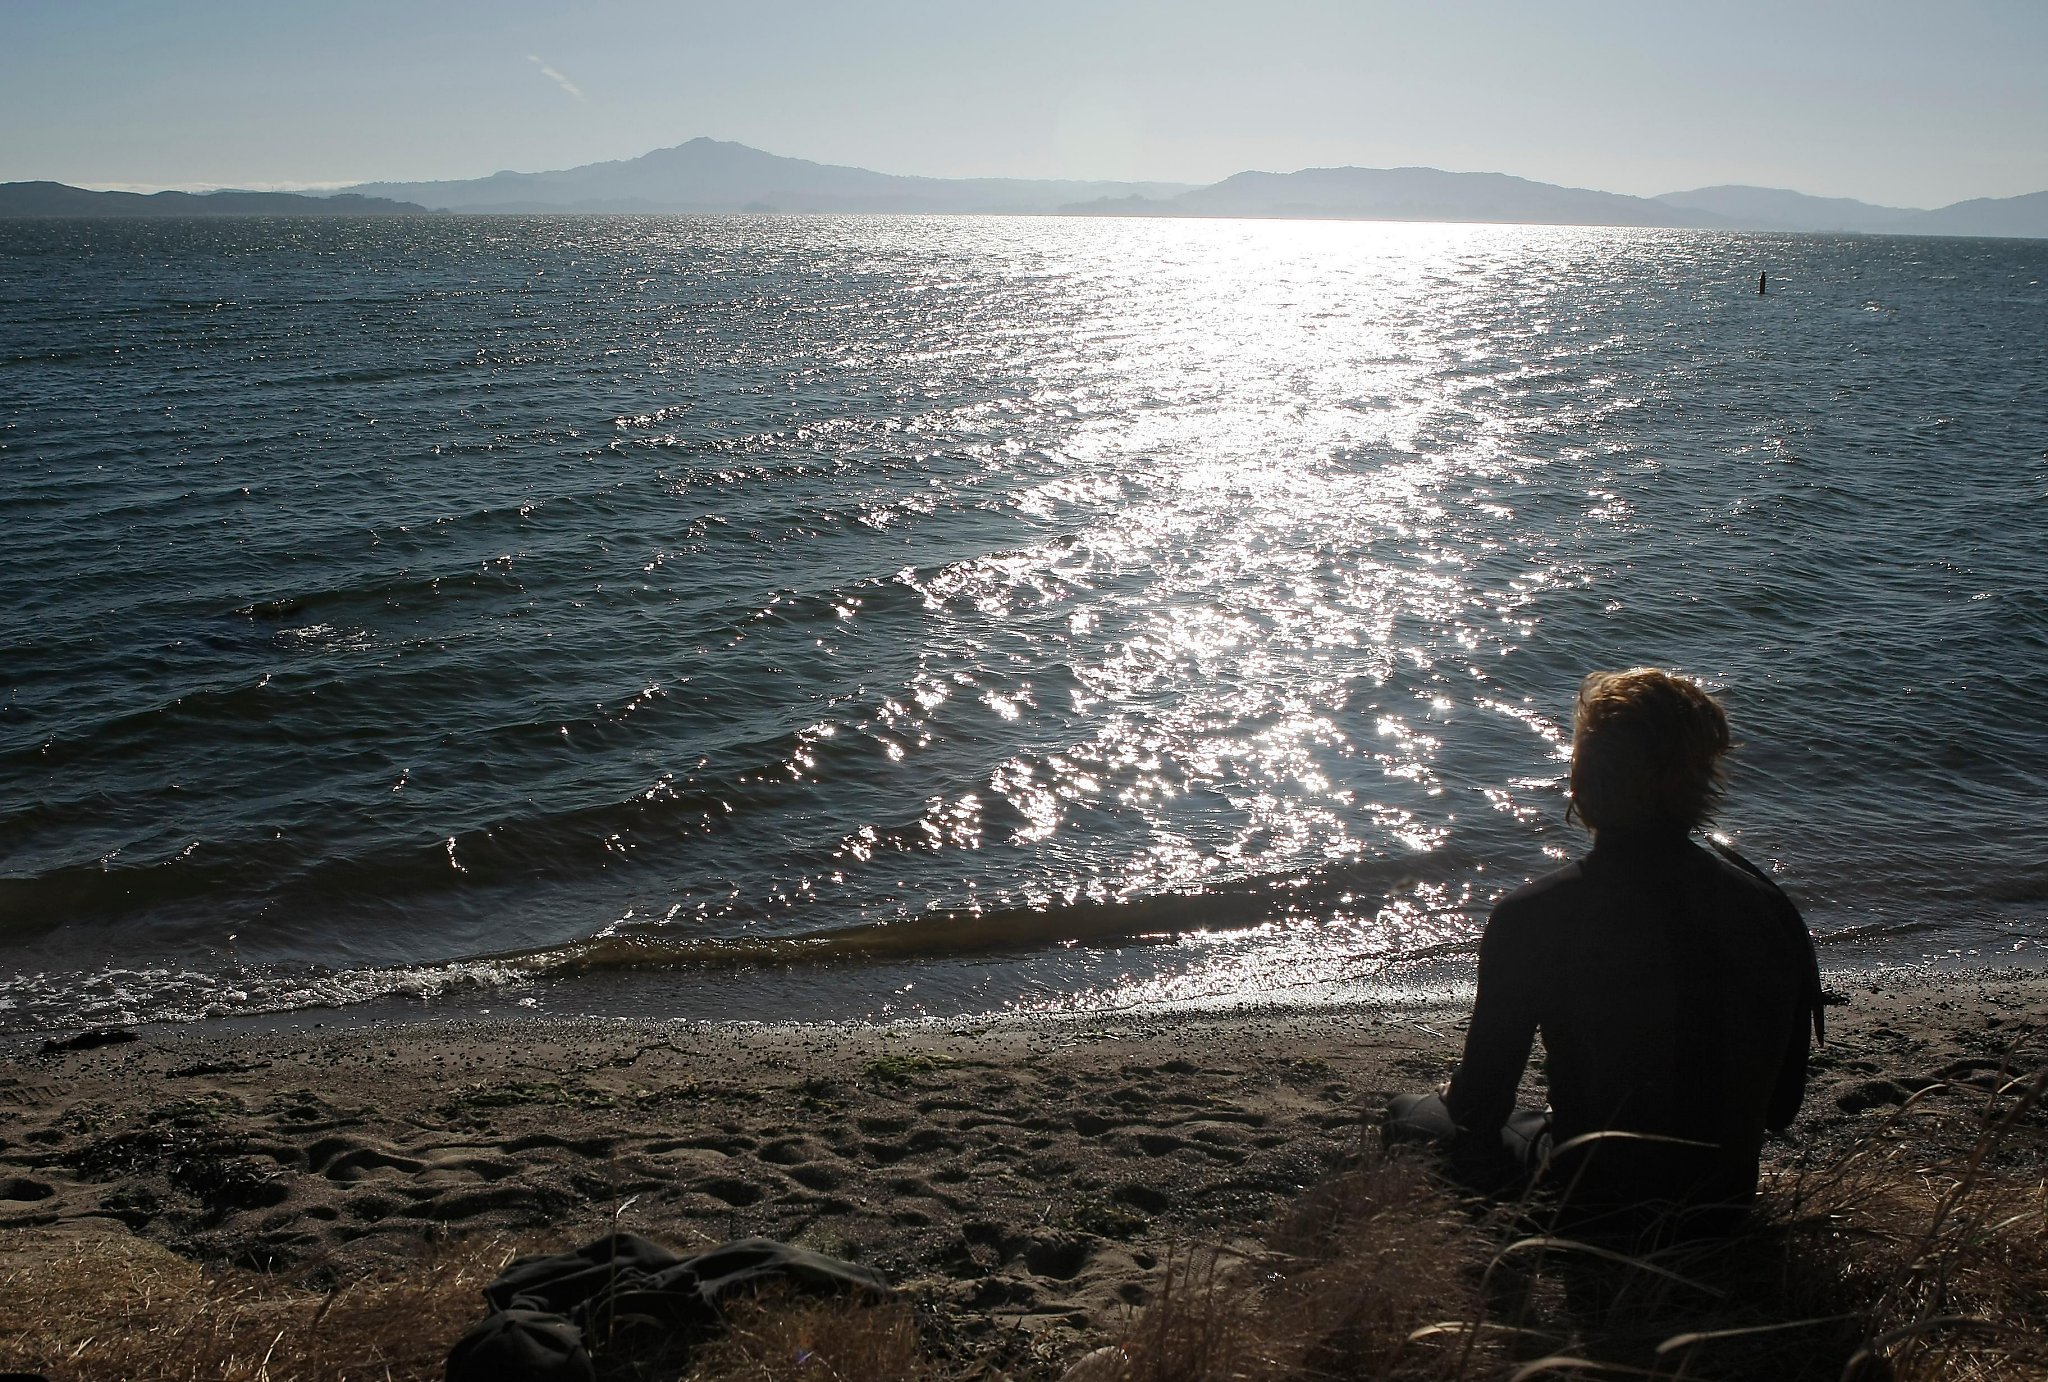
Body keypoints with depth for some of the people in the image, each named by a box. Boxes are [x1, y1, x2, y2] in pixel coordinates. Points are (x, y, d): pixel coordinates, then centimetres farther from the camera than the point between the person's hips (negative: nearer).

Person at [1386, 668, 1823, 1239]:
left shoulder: (1531, 918, -24)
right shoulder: (1767, 908, -12)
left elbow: (1479, 1106, -12)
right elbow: (1781, 1105, 0)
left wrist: (1457, 1102, 12)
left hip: (1599, 1208, -4)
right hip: (1728, 1202, 5)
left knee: (1412, 1112, 21)